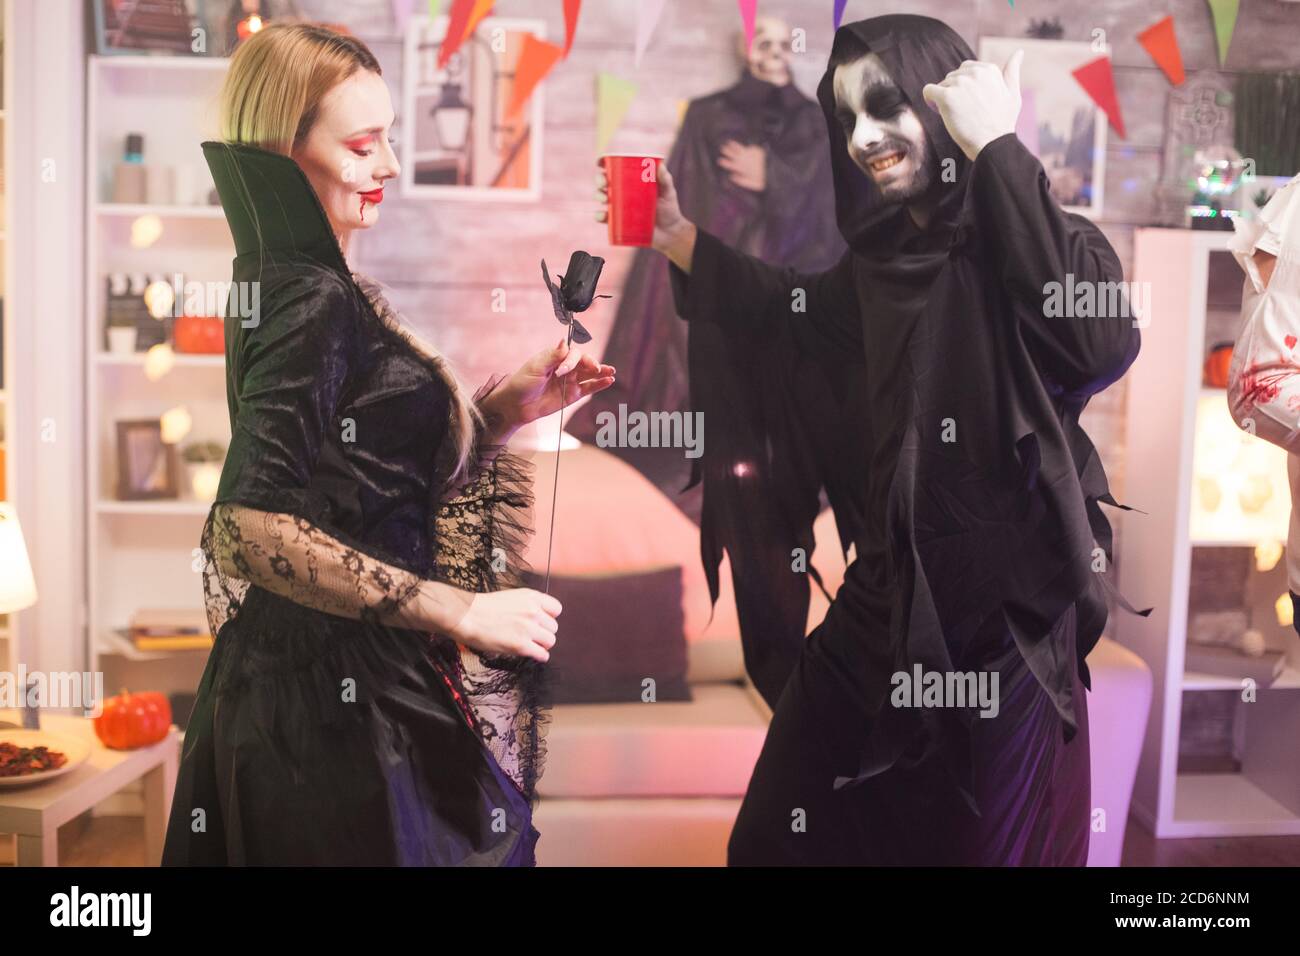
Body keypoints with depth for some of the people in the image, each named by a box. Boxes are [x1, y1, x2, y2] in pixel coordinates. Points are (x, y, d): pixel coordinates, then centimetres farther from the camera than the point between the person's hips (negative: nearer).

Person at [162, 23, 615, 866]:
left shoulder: (307, 285, 8)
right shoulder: (312, 301, -19)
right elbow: (252, 530, -27)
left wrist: (508, 405, 2)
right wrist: (464, 611, -23)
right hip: (345, 690, -9)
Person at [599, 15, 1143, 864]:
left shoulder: (1049, 244, -10)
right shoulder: (878, 263, 6)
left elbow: (1100, 344, -32)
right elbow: (790, 319, 26)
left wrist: (997, 151, -25)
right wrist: (679, 239, 14)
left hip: (1006, 631, -5)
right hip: (875, 621, 6)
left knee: (991, 843, 14)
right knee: (784, 838, 16)